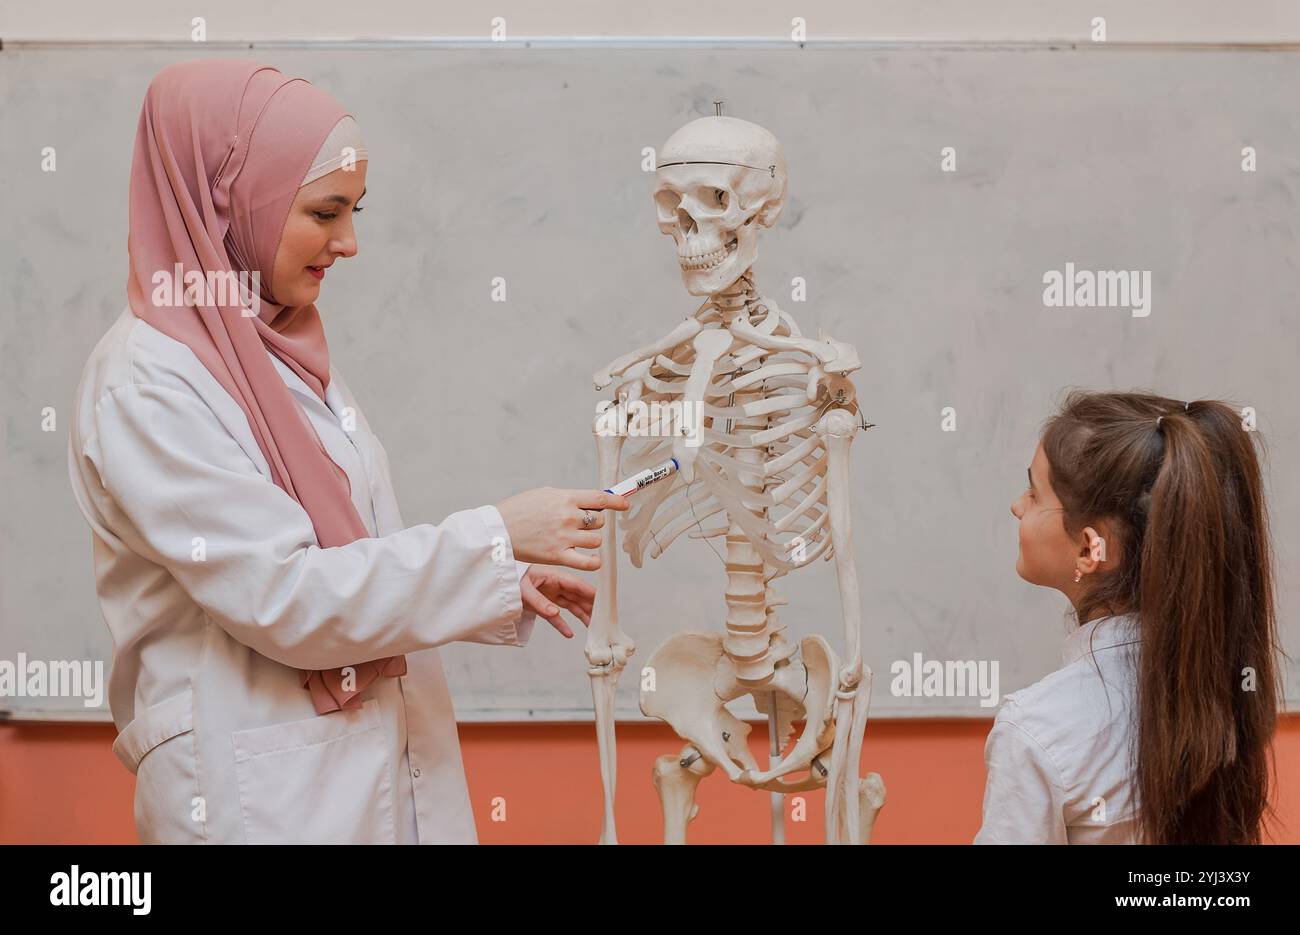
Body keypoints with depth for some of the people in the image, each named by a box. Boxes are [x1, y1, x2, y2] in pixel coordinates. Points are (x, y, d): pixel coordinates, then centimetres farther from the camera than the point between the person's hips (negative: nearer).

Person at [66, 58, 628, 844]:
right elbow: (285, 597, -21)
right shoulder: (148, 382, -17)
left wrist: (502, 582, 0)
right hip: (263, 788, -7)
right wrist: (494, 538, -19)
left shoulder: (284, 357, 7)